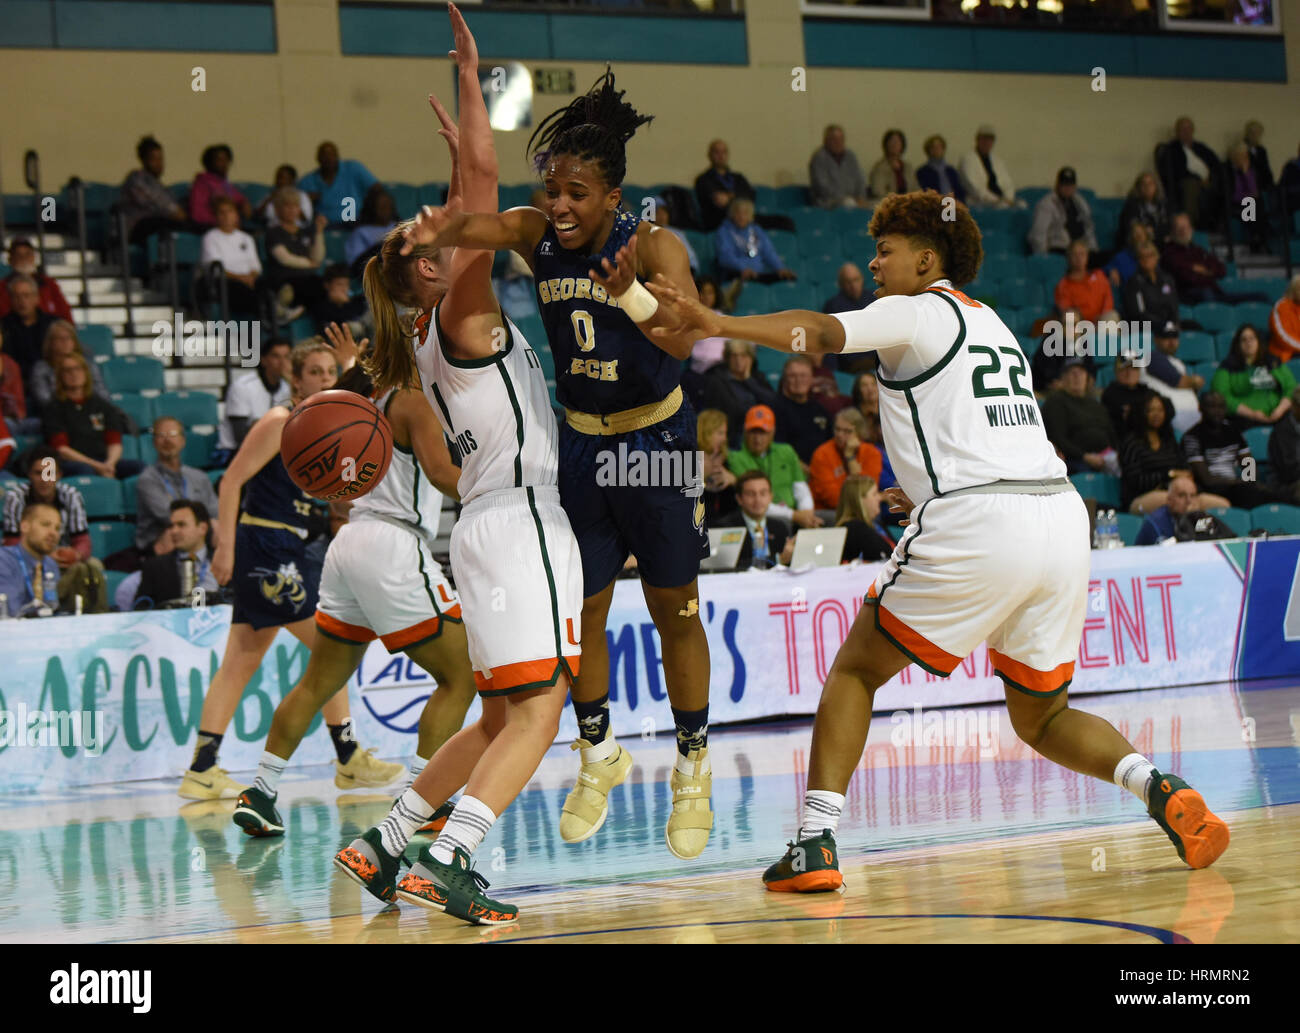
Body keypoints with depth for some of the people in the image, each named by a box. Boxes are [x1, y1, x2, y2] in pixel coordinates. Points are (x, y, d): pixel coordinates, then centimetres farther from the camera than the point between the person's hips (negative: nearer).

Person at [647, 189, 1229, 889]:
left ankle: (815, 844, -4)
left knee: (855, 671, 9)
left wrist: (718, 323, -25)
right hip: (1061, 513, 7)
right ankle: (1158, 788, -6)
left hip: (977, 524, -7)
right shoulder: (990, 323, 28)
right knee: (1041, 718, 20)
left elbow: (822, 333, -14)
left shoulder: (916, 312, 5)